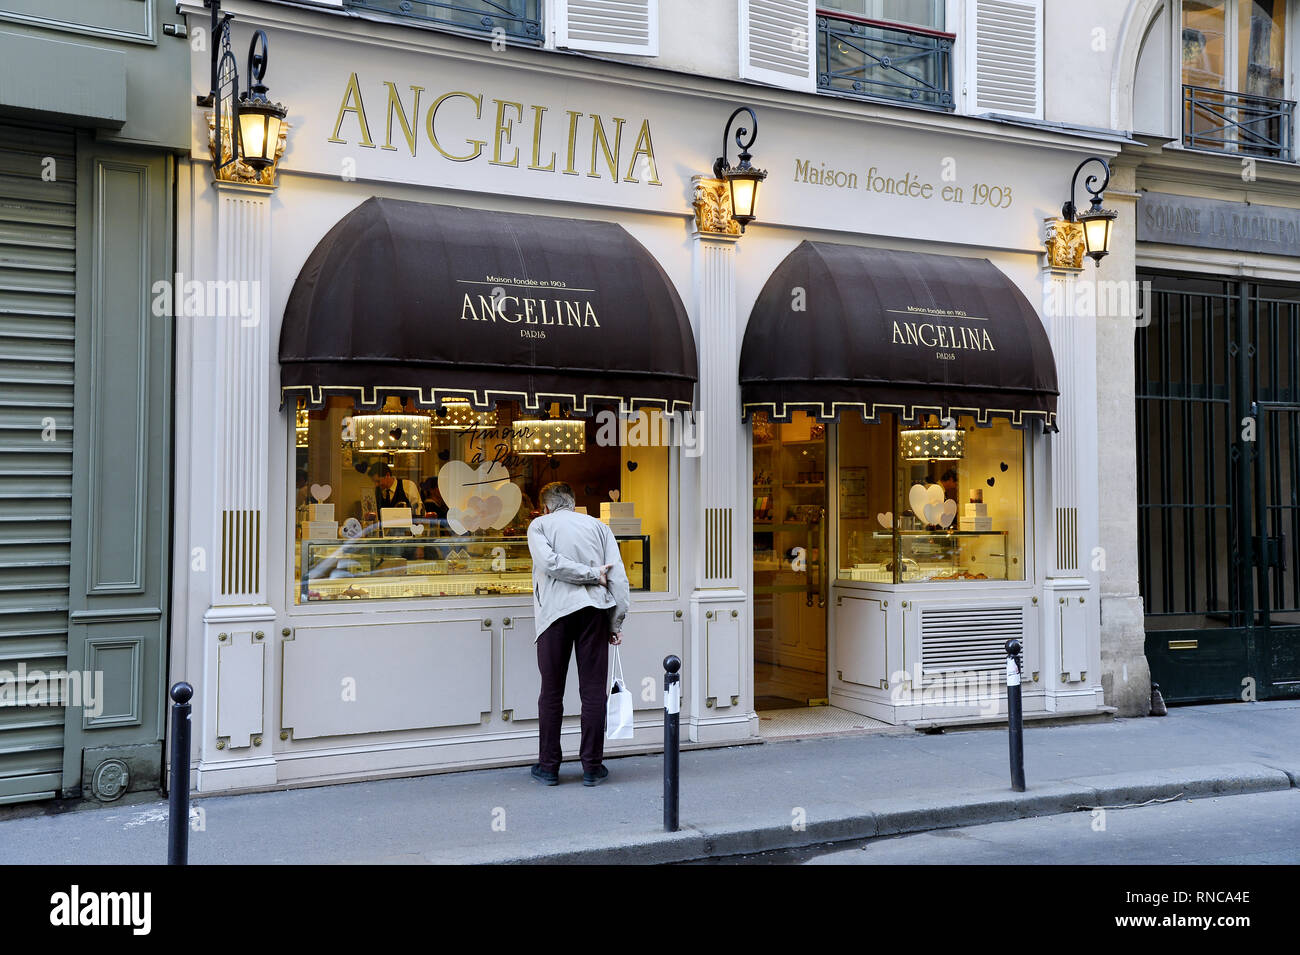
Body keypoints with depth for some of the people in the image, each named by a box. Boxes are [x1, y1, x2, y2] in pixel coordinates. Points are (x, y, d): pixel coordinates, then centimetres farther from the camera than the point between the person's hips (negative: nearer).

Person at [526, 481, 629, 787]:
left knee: (551, 692, 6)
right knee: (593, 690, 5)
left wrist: (591, 574, -4)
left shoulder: (539, 524, 10)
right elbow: (618, 577, 8)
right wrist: (615, 624, 10)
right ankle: (592, 767, 9)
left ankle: (548, 766, 13)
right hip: (594, 609, 2)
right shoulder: (598, 526, 17)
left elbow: (549, 561, -11)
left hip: (555, 612, -2)